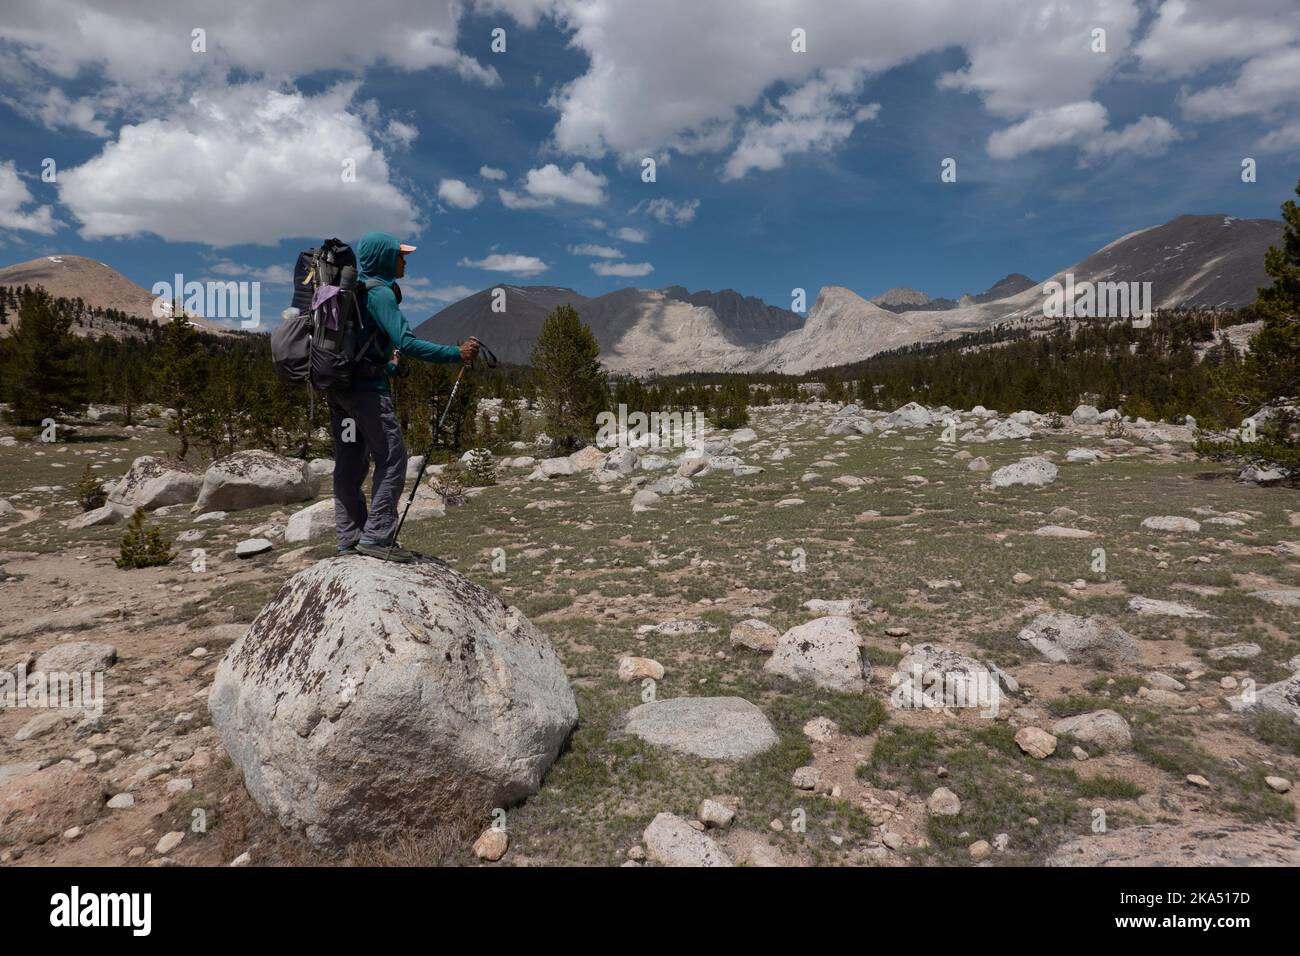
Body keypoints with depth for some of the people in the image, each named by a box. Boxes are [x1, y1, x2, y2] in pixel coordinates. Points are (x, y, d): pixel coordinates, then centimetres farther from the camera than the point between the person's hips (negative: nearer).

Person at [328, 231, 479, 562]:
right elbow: (406, 343, -22)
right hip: (367, 387, -9)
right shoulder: (379, 292, -11)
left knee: (350, 463, 9)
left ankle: (350, 539, 13)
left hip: (338, 386, 9)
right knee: (391, 457, -5)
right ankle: (376, 535, -8)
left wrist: (385, 362, 24)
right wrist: (456, 354, -22)